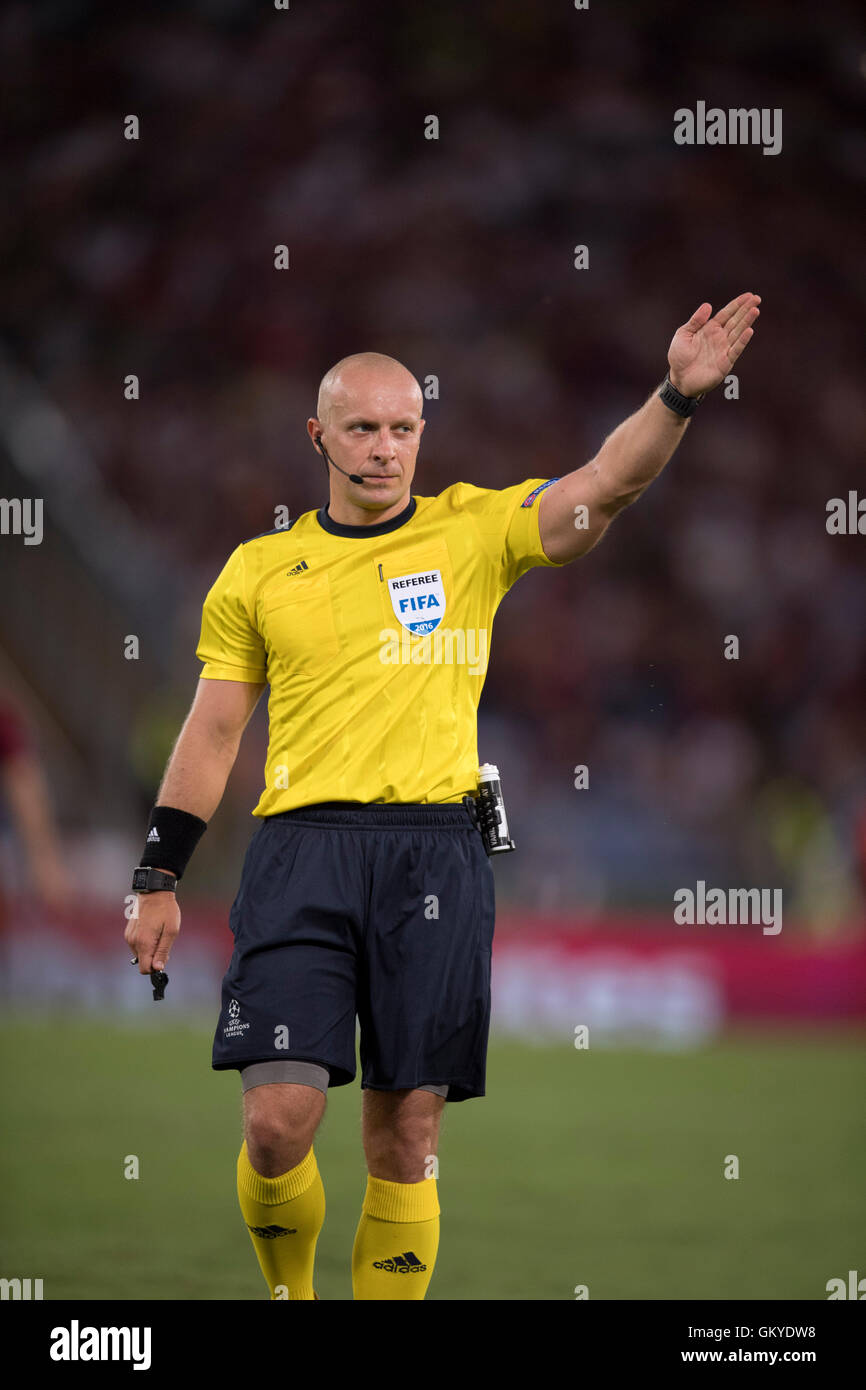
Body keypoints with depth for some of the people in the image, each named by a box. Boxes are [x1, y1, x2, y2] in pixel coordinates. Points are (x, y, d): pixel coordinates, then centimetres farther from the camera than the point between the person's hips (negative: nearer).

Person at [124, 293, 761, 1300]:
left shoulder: (473, 531, 8)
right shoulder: (259, 572, 11)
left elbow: (604, 486, -5)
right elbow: (213, 732, 14)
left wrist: (679, 393, -22)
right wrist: (159, 878, 10)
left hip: (434, 855, 0)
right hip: (301, 849, 0)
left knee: (406, 1138, 1)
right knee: (278, 1120, -10)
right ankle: (288, 1292, 16)